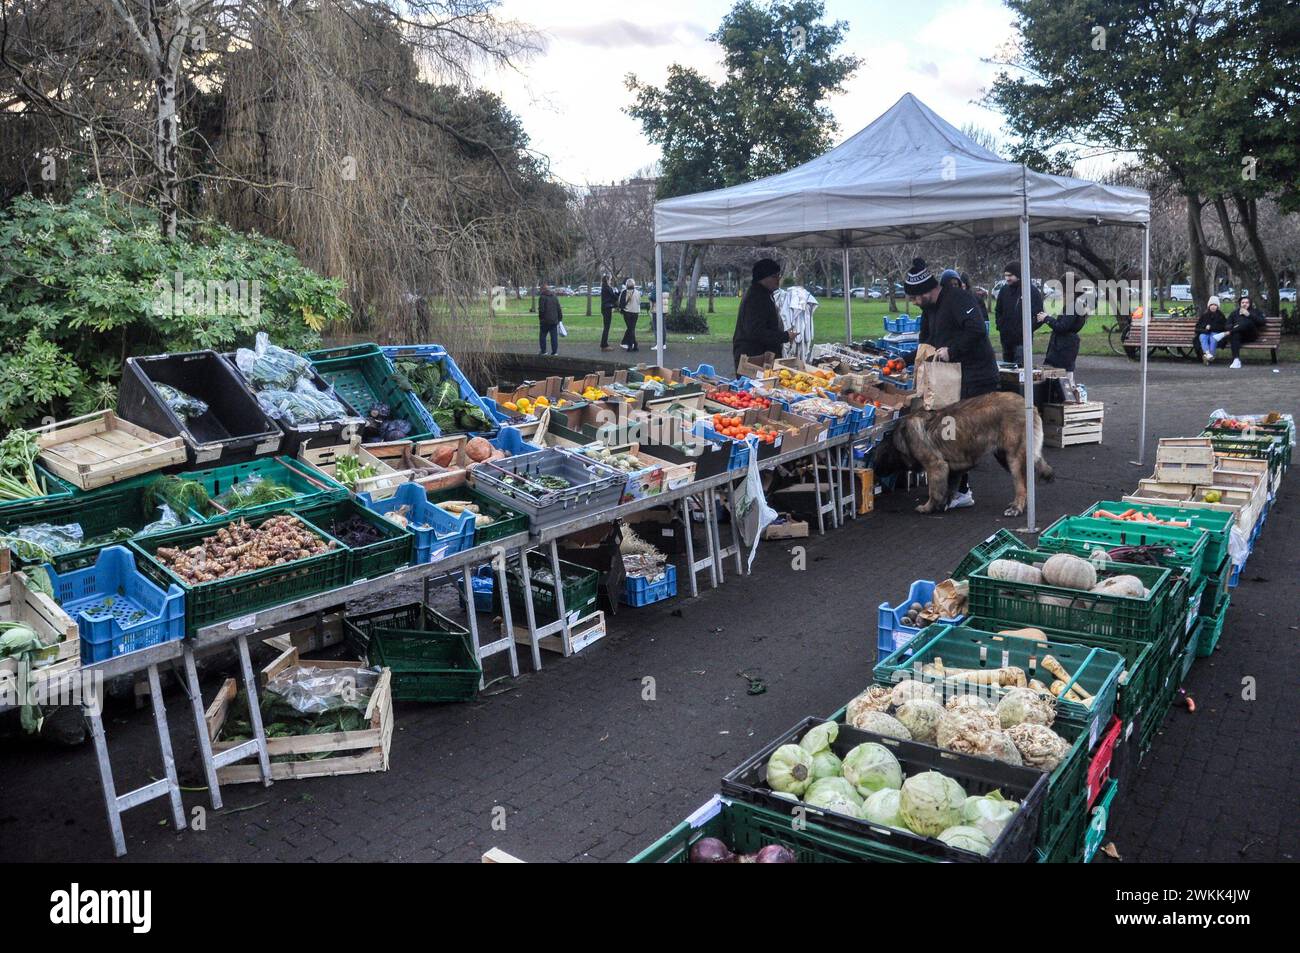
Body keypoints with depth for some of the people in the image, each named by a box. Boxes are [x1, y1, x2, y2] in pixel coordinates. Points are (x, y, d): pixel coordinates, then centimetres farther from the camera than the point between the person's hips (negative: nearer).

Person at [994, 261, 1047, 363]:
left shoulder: (1033, 292, -7)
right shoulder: (1004, 290, 7)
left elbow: (1039, 316, -7)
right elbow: (998, 311, 20)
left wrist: (1027, 330, -14)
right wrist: (1000, 325, 6)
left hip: (1022, 340, -5)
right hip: (1006, 340, 5)